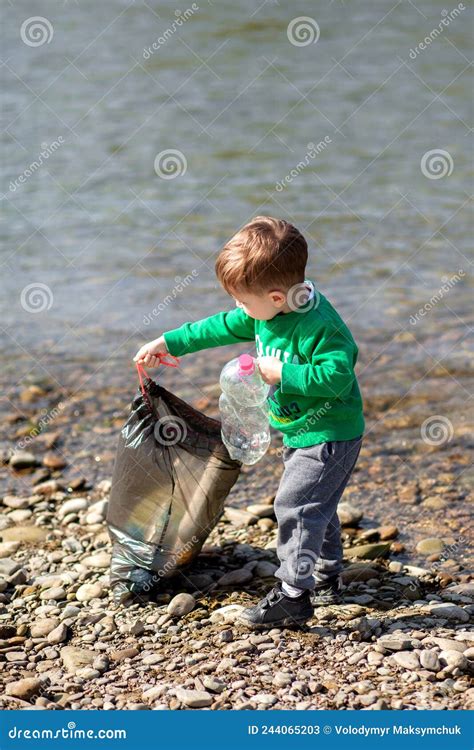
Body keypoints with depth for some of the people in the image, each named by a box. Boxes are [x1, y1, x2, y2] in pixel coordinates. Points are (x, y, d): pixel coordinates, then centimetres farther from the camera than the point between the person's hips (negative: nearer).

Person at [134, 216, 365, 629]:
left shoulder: (318, 325, -28)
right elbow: (223, 328, 13)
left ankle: (293, 595, -7)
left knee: (295, 505, -11)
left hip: (329, 435, -10)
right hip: (302, 434, 10)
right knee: (314, 506, 20)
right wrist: (169, 342, 15)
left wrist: (282, 374, -28)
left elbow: (337, 374, -33)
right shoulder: (265, 313, 1)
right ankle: (327, 578, 34)